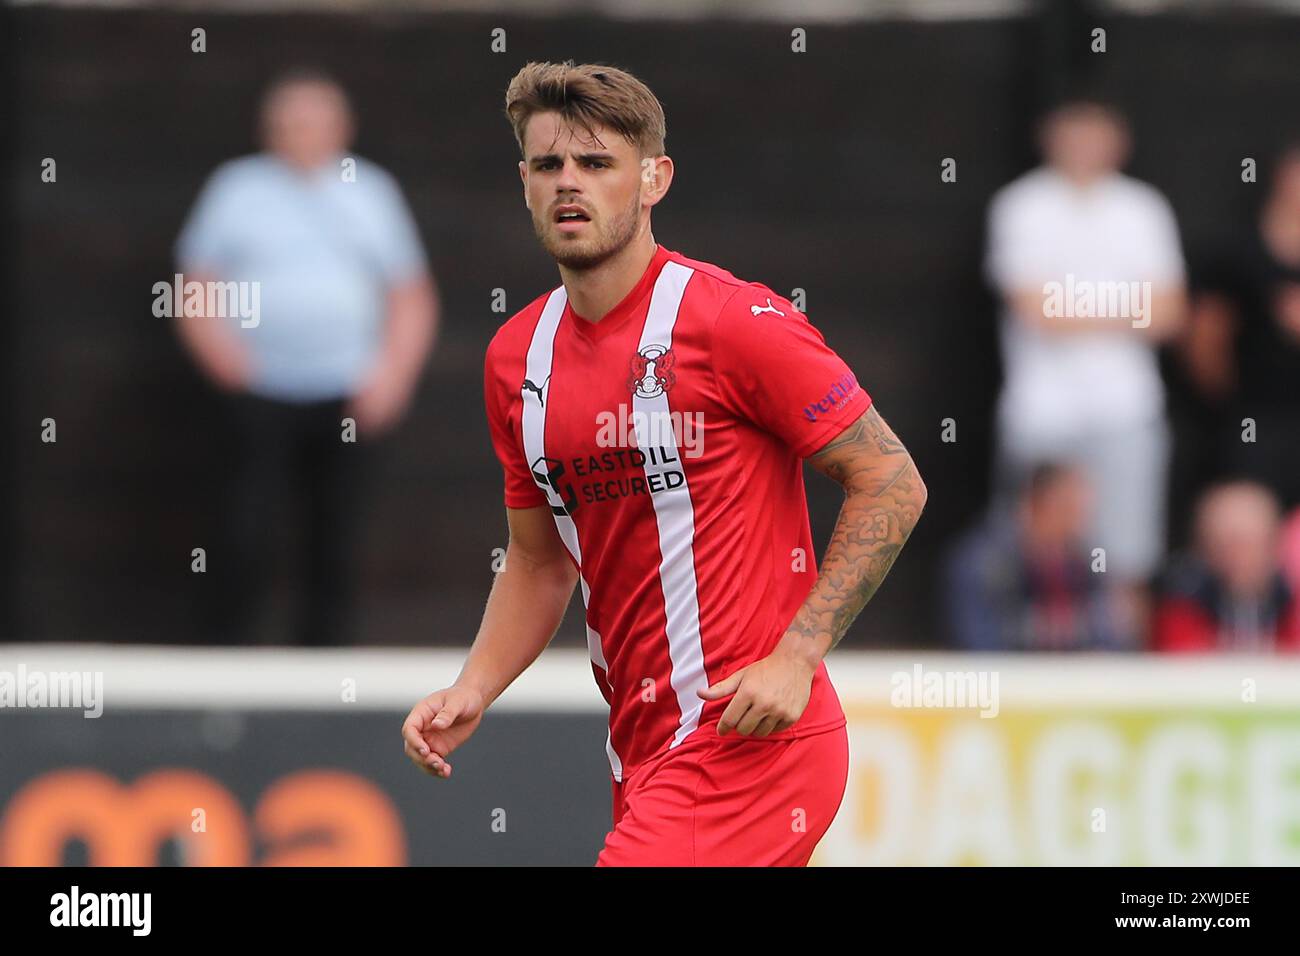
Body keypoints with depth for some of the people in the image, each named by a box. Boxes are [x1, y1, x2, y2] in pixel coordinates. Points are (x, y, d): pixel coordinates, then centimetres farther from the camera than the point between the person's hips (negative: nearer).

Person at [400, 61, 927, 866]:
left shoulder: (736, 323, -12)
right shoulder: (516, 358, 10)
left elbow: (893, 484, -9)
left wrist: (796, 656, -17)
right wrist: (471, 693, 4)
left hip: (750, 734, -7)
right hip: (645, 753, 7)